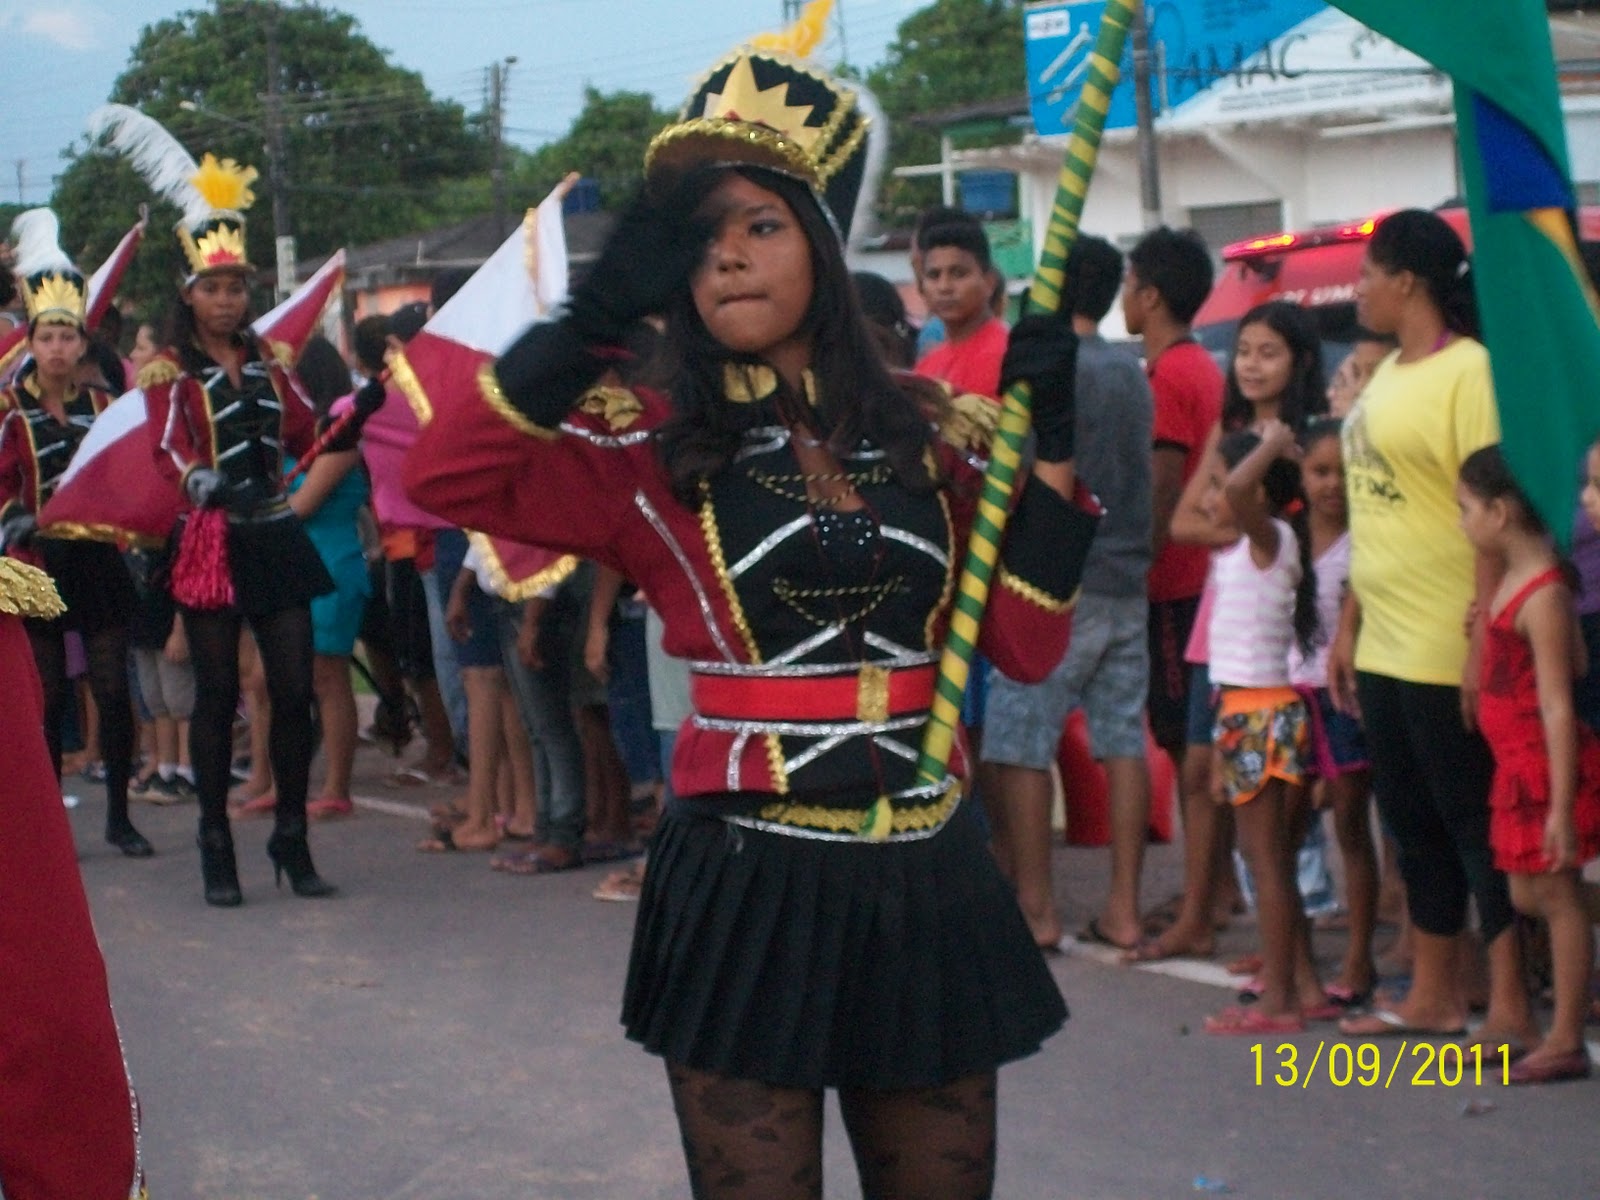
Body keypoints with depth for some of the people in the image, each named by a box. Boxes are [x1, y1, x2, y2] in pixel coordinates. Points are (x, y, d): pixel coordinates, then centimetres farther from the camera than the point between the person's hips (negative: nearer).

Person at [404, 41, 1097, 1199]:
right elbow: (443, 474, -18)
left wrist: (1050, 445, -3)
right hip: (746, 887, -3)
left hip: (927, 884, 3)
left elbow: (1027, 646, 2)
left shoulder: (925, 426, 5)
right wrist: (597, 318, -16)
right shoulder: (655, 446, -3)